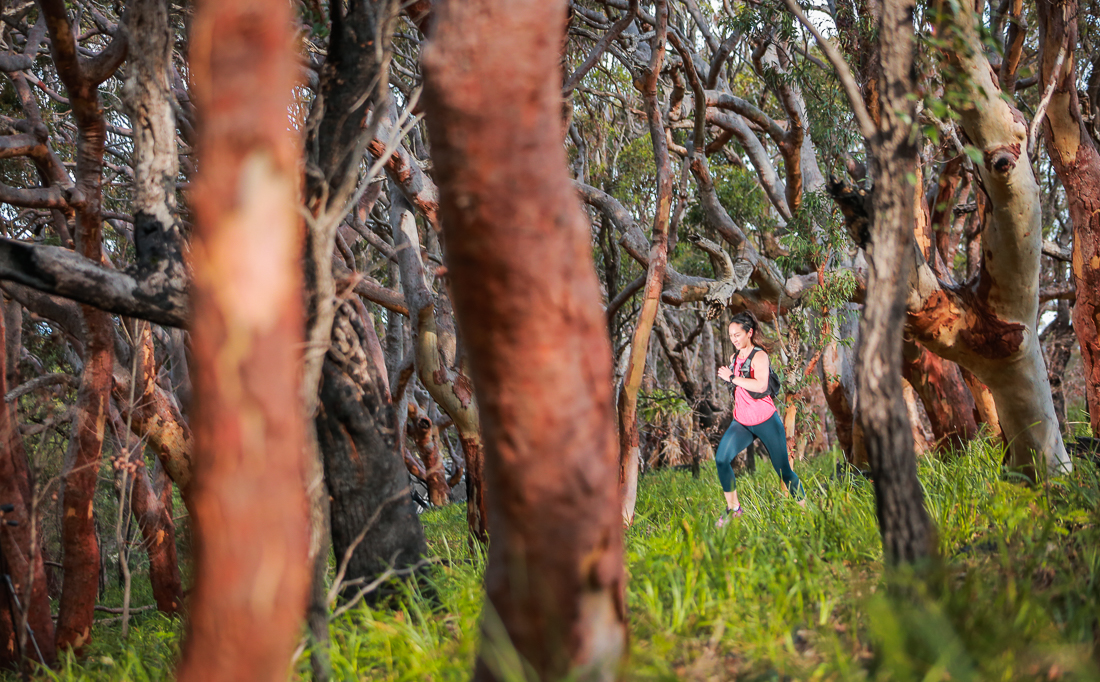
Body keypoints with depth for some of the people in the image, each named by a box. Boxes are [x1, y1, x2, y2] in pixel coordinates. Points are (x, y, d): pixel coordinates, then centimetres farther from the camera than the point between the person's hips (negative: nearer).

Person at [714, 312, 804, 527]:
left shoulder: (759, 356, -12)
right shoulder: (734, 358, 10)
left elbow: (761, 385, -31)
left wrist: (732, 378, -25)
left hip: (766, 421, -6)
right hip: (741, 423, 6)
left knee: (783, 469, -1)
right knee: (721, 458, -17)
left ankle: (805, 508, 17)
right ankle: (732, 507, -6)